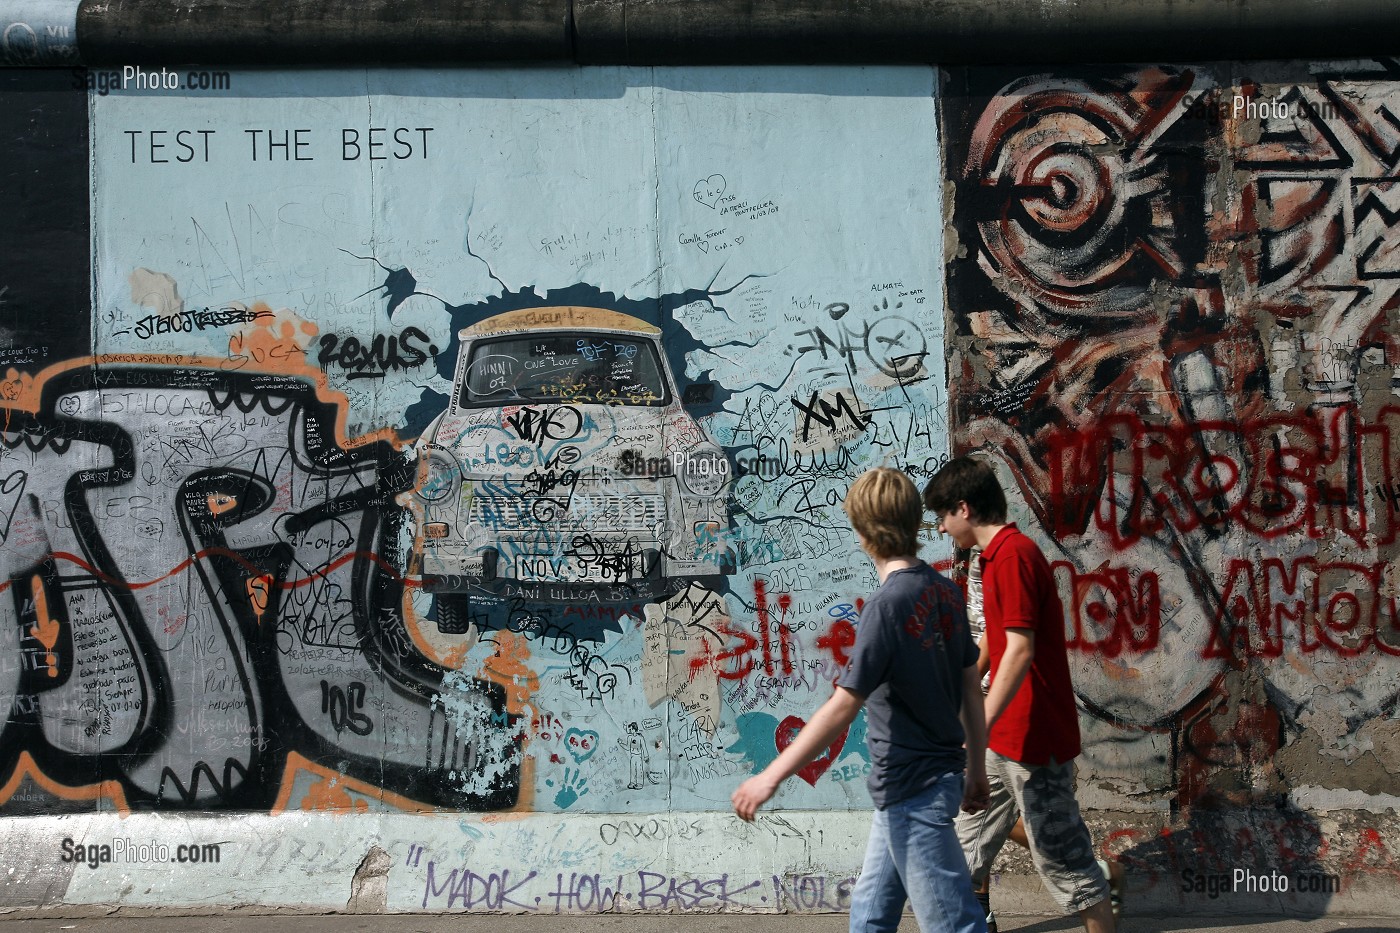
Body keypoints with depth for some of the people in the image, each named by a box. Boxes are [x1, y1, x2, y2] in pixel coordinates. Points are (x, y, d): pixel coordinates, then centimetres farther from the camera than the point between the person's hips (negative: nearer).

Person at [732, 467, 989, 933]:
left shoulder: (887, 605, -21)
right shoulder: (946, 591, 3)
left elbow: (841, 708, -23)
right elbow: (970, 688, 10)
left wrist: (770, 778, -20)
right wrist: (977, 769, 21)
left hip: (911, 791, -9)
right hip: (940, 771, 9)